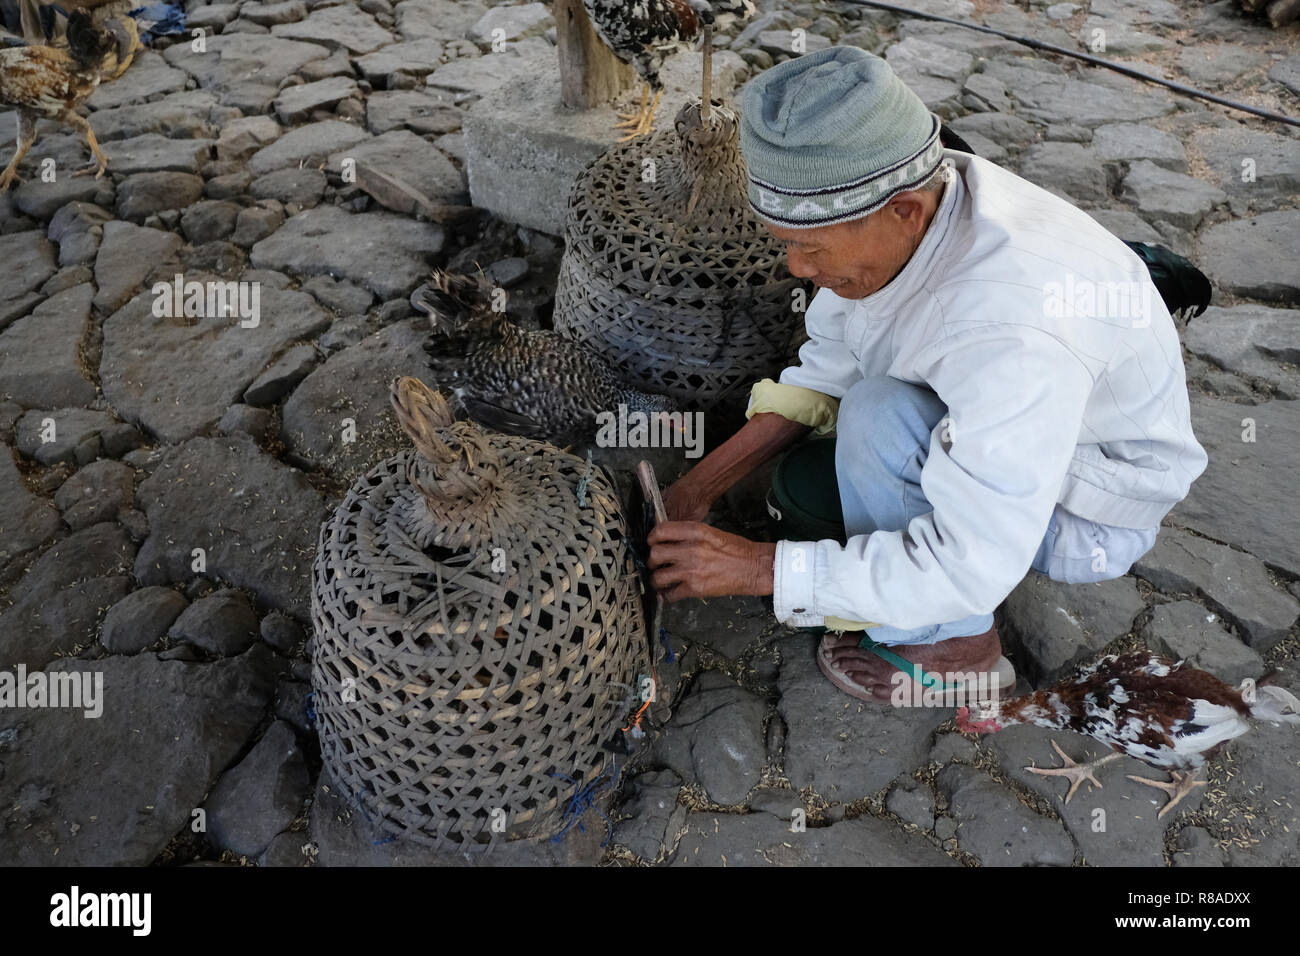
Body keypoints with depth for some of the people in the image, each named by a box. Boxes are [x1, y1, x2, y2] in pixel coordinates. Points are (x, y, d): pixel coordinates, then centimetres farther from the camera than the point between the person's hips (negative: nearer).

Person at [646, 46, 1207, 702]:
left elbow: (967, 567, -36)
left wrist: (757, 567, -32)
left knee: (880, 414, -30)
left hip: (1089, 514, -6)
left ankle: (947, 644, -8)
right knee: (798, 487, 0)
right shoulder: (899, 207, -17)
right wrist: (703, 483, -13)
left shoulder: (1011, 330, -41)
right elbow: (828, 371, -5)